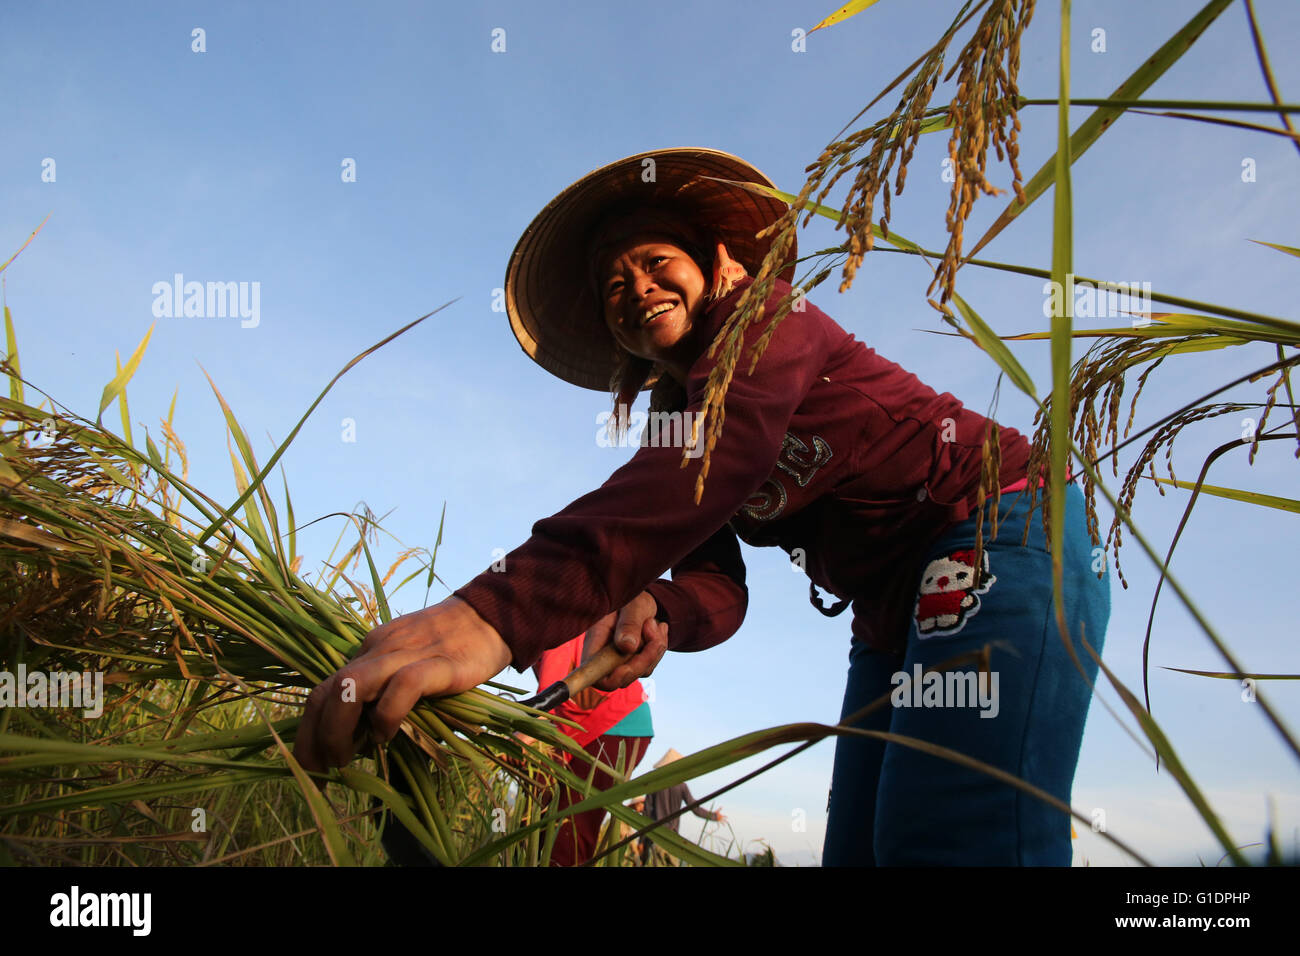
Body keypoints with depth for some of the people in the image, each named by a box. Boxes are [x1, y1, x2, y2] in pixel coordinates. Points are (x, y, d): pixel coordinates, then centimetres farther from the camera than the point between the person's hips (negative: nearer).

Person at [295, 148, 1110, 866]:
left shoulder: (762, 316, -9)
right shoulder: (679, 411, 13)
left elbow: (722, 448, -32)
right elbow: (716, 584, 1)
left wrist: (499, 613, -45)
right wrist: (654, 615, -27)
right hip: (899, 615, 9)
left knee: (956, 844, -22)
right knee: (859, 848, 6)